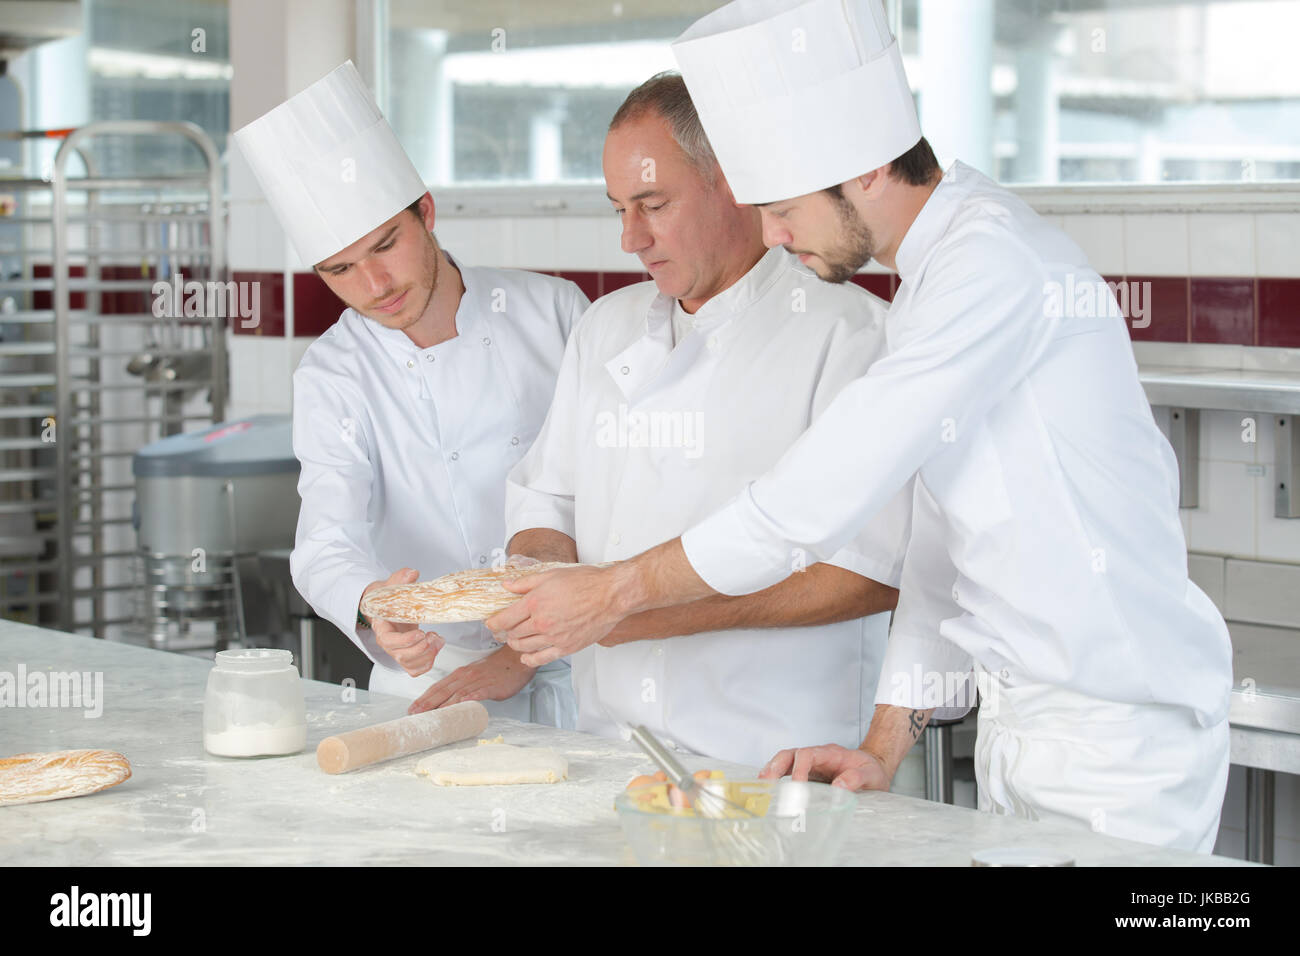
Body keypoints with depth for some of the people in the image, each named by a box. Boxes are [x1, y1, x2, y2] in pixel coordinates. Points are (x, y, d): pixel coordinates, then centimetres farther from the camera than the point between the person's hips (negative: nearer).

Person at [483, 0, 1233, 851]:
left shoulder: (994, 260, -19)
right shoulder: (932, 281, 14)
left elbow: (823, 494, -21)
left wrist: (614, 593, -11)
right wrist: (886, 750, 8)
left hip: (1117, 740, -9)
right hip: (1021, 729, 9)